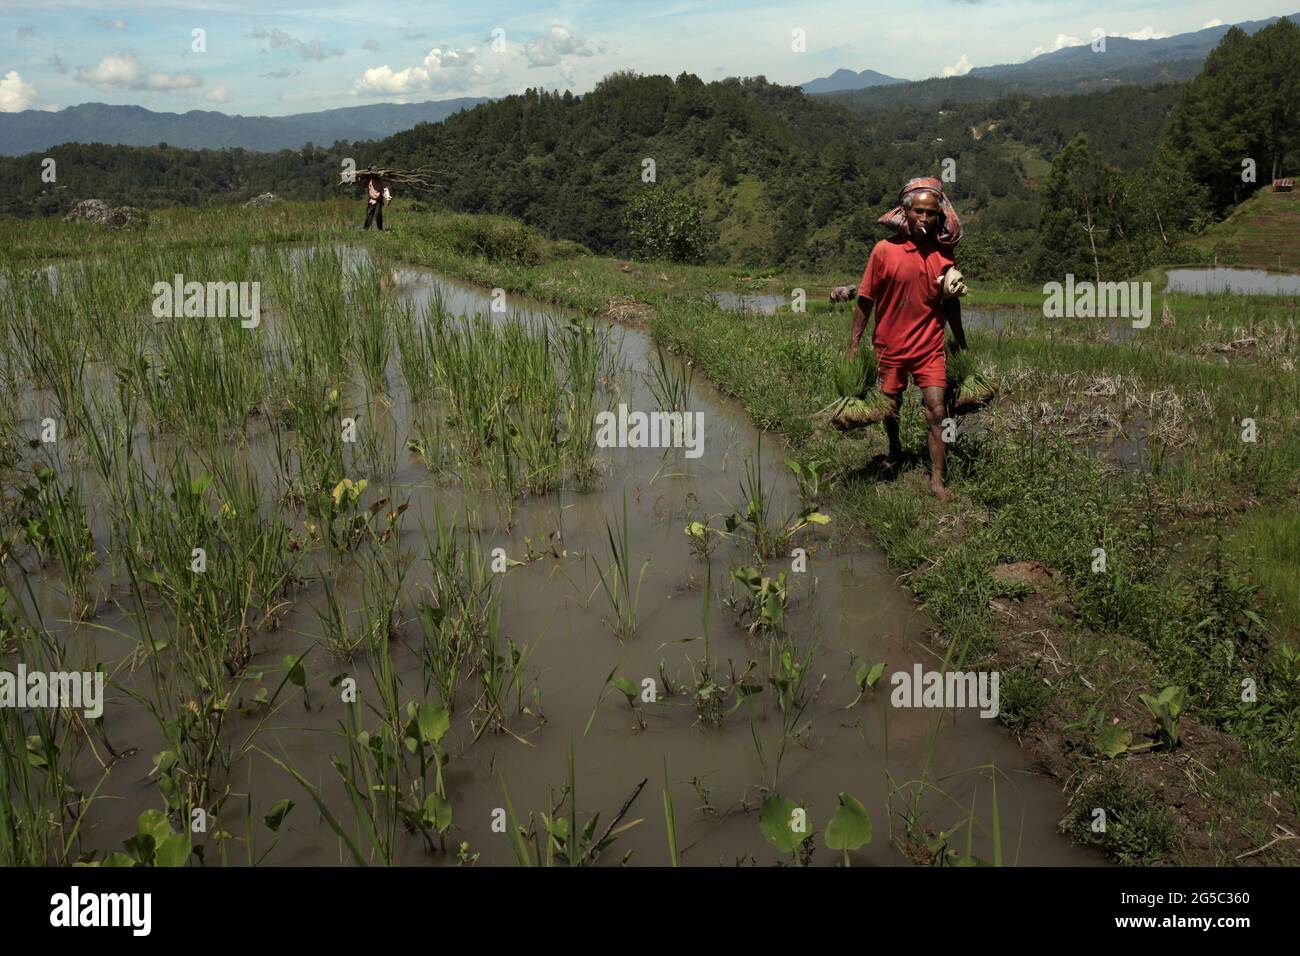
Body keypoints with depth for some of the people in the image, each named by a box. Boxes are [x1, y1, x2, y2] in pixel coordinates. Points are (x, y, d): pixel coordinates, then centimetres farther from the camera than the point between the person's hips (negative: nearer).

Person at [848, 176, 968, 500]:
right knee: (890, 408, 16)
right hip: (890, 348, -1)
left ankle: (937, 480, -1)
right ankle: (895, 453, 45)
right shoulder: (885, 250, -10)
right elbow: (865, 300, -5)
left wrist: (960, 341, 15)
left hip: (930, 349, 1)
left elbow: (951, 303, 11)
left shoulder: (943, 252, -1)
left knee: (936, 413, -8)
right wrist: (854, 344, -6)